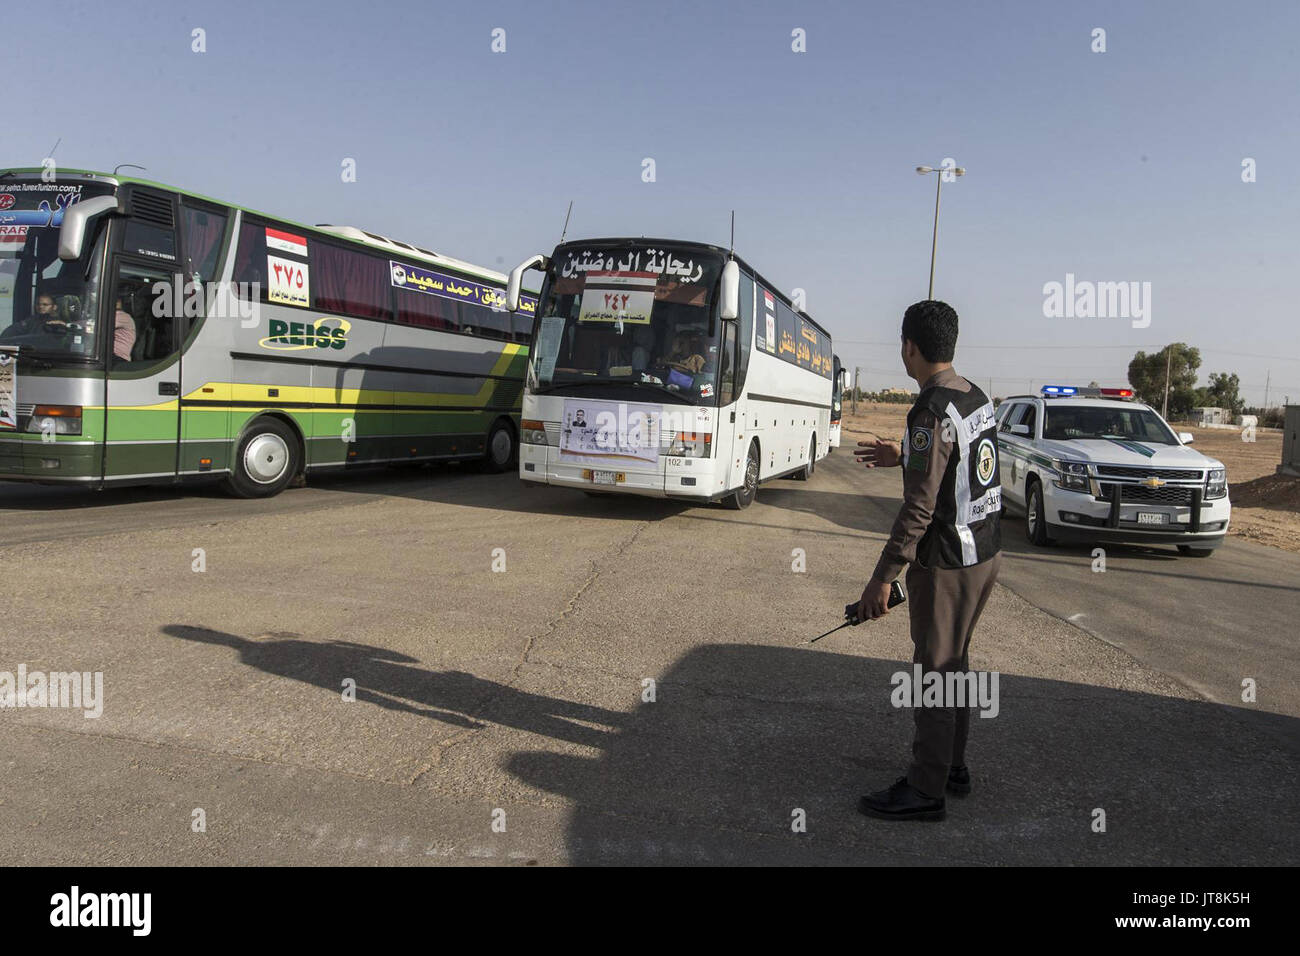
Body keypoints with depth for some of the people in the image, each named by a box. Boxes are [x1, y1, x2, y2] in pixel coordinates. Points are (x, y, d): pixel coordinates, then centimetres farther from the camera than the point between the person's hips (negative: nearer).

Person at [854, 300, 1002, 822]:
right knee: (954, 662, 20)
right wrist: (901, 457, 25)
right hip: (984, 552, 9)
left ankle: (925, 790, 13)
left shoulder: (933, 412, -22)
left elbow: (919, 509, -24)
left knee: (933, 670, 1)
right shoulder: (978, 398, 7)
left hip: (945, 564, -9)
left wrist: (883, 577, -20)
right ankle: (953, 765, 34)